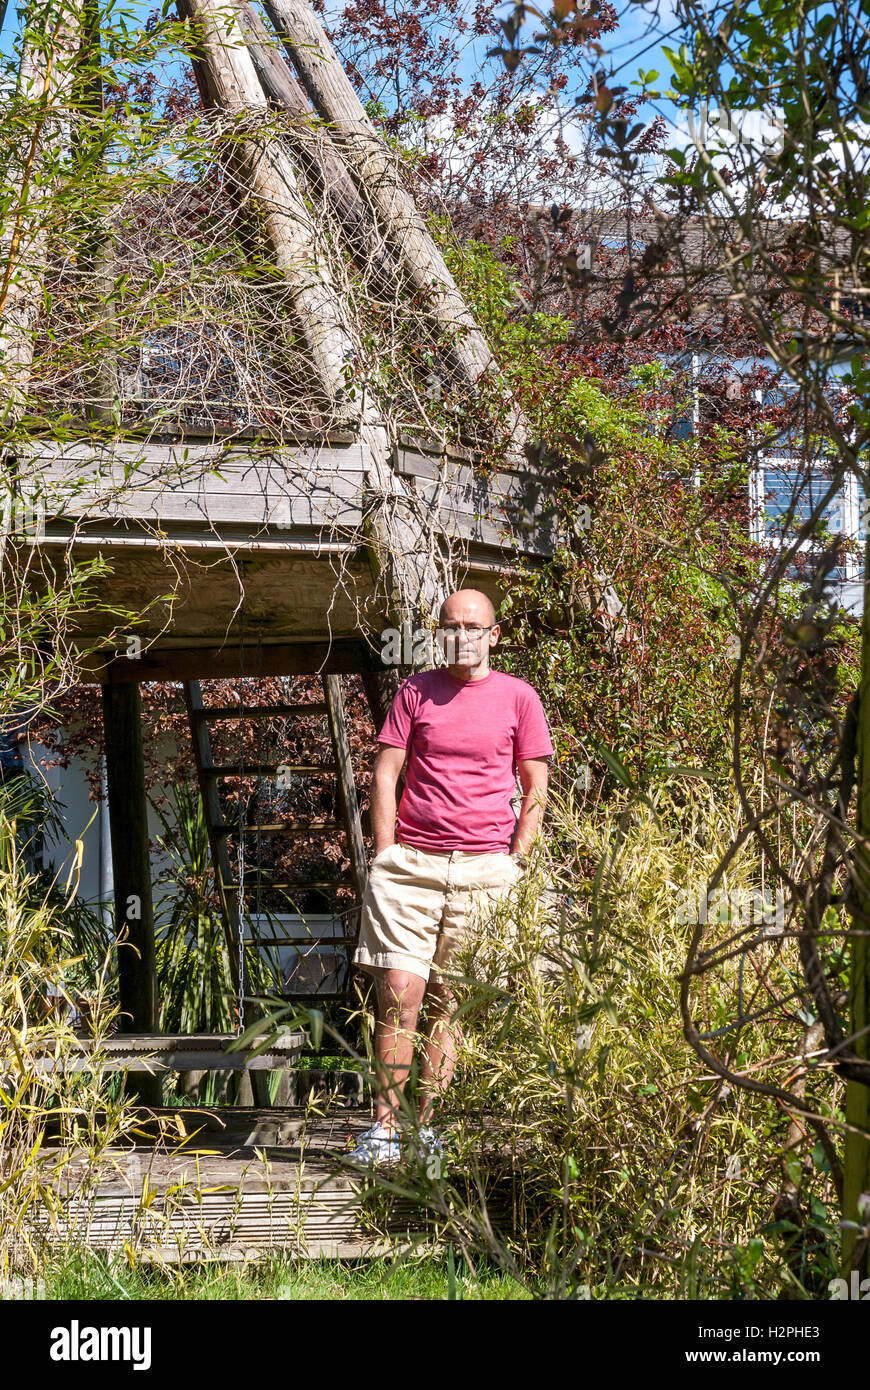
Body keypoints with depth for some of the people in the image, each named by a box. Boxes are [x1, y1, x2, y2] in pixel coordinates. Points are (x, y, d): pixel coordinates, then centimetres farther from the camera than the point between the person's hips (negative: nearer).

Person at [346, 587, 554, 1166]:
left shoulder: (518, 697, 6)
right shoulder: (416, 691, 10)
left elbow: (536, 788, 8)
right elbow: (385, 774, 8)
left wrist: (514, 862, 0)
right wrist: (387, 856, 0)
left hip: (484, 869, 0)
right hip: (411, 861, 0)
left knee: (450, 1000, 2)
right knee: (399, 992, -8)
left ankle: (428, 1128, 9)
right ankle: (384, 1129, -4)